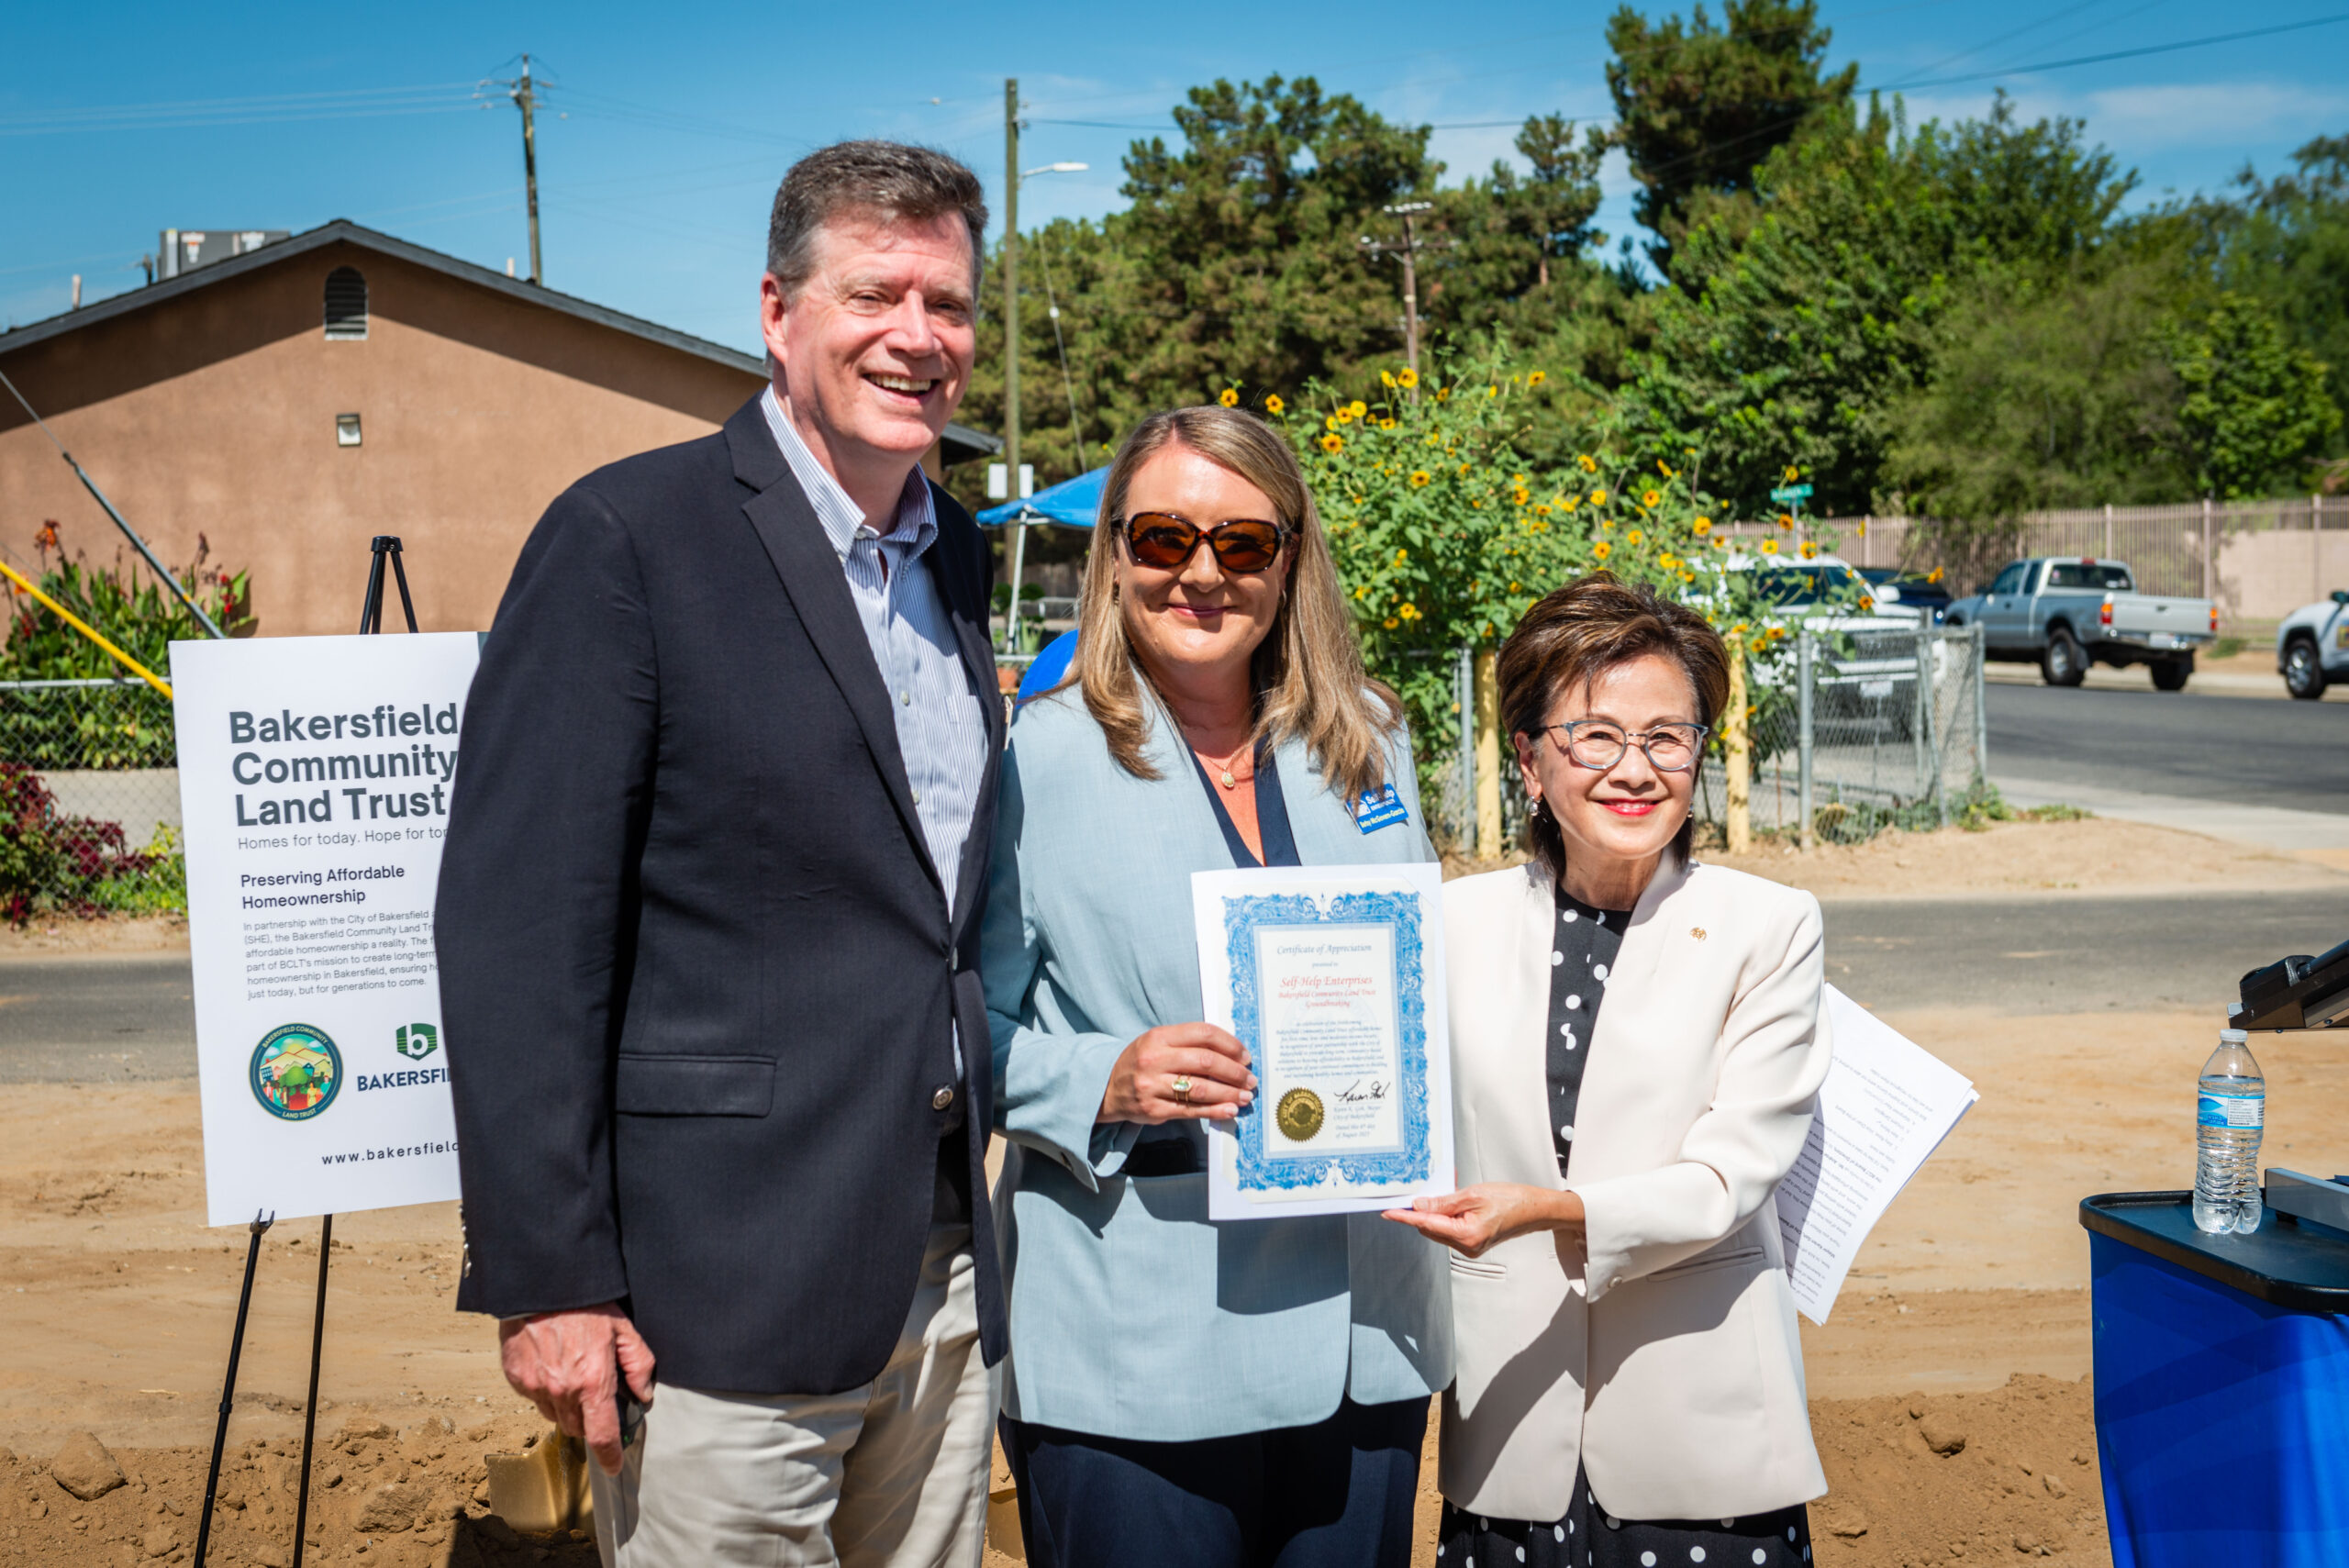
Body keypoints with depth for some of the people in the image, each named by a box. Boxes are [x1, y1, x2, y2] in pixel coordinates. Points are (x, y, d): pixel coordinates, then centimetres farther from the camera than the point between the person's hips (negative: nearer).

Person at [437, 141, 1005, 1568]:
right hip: (720, 1290, -7)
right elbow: (516, 927, -14)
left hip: (946, 1276, 7)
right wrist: (546, 1277, -16)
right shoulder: (628, 536, -10)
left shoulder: (956, 552, 12)